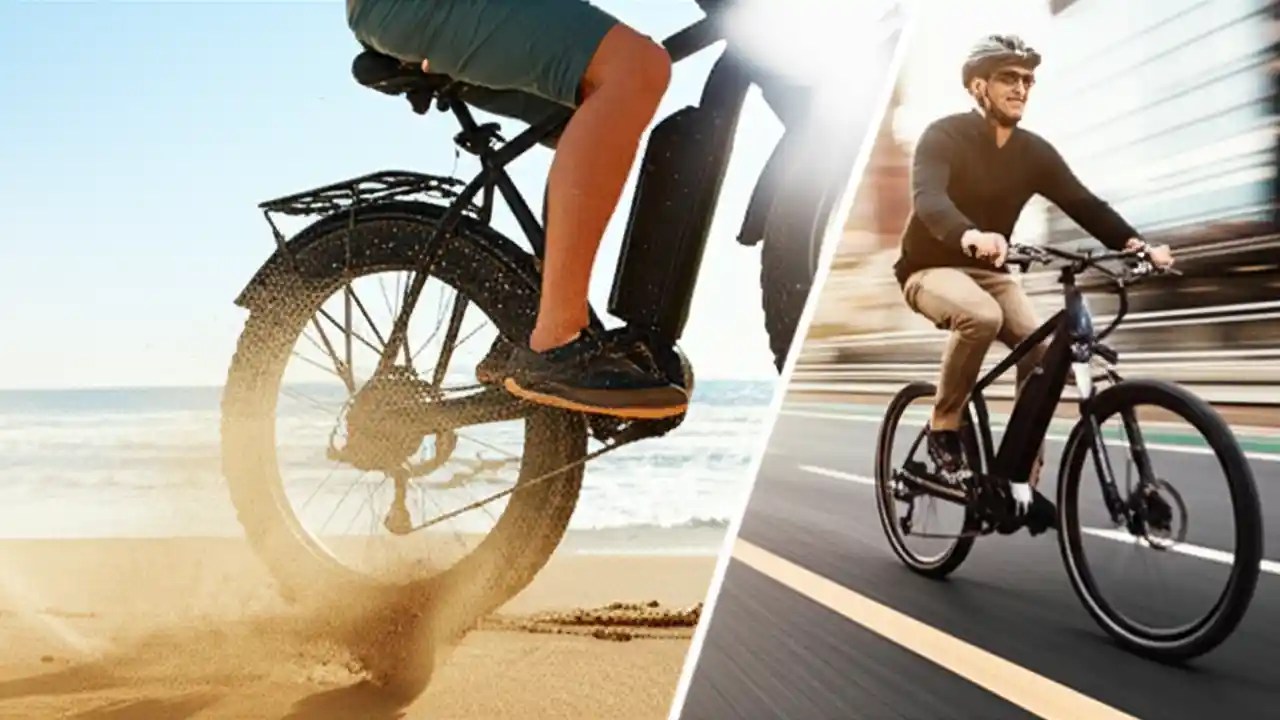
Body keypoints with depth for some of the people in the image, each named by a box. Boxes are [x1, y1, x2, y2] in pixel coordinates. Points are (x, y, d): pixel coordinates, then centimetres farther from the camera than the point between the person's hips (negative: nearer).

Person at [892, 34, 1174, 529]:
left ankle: (1021, 479, -7)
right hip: (932, 268, -5)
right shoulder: (944, 136, -16)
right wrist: (971, 236, -55)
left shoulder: (1034, 151, 0)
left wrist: (1134, 243, -27)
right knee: (981, 317, -37)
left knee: (1043, 353, -18)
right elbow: (928, 198, -35)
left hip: (990, 273, 5)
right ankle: (943, 428, -17)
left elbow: (1082, 203, -8)